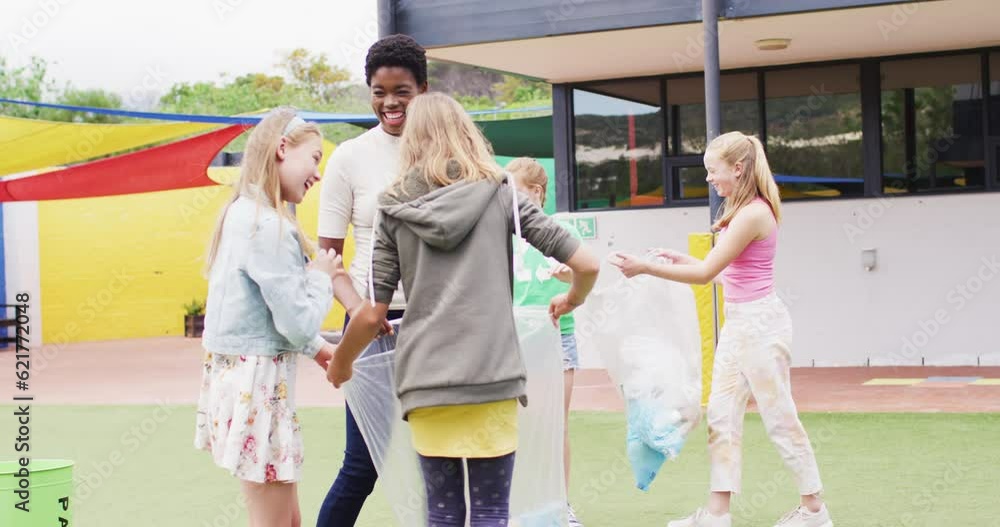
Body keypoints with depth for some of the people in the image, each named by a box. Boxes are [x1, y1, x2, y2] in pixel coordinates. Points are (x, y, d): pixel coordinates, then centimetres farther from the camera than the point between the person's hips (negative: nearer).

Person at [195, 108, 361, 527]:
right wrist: (322, 277, -1)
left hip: (240, 375, 10)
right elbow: (298, 323, -18)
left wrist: (316, 348, 16)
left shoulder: (245, 213, 11)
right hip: (257, 383, -10)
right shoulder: (268, 225, -20)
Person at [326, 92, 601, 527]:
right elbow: (586, 264, 1)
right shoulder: (500, 194, 5)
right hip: (492, 376, -1)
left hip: (425, 380, 1)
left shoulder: (395, 208, 6)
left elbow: (374, 314, 3)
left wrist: (340, 364, 21)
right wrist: (571, 300, 23)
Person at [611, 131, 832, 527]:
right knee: (722, 414, 7)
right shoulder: (746, 210, 13)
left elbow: (706, 273, -19)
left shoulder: (753, 214, -19)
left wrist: (646, 268, -16)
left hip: (759, 322, -10)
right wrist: (682, 259, 12)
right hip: (738, 321, 10)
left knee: (779, 417, -1)